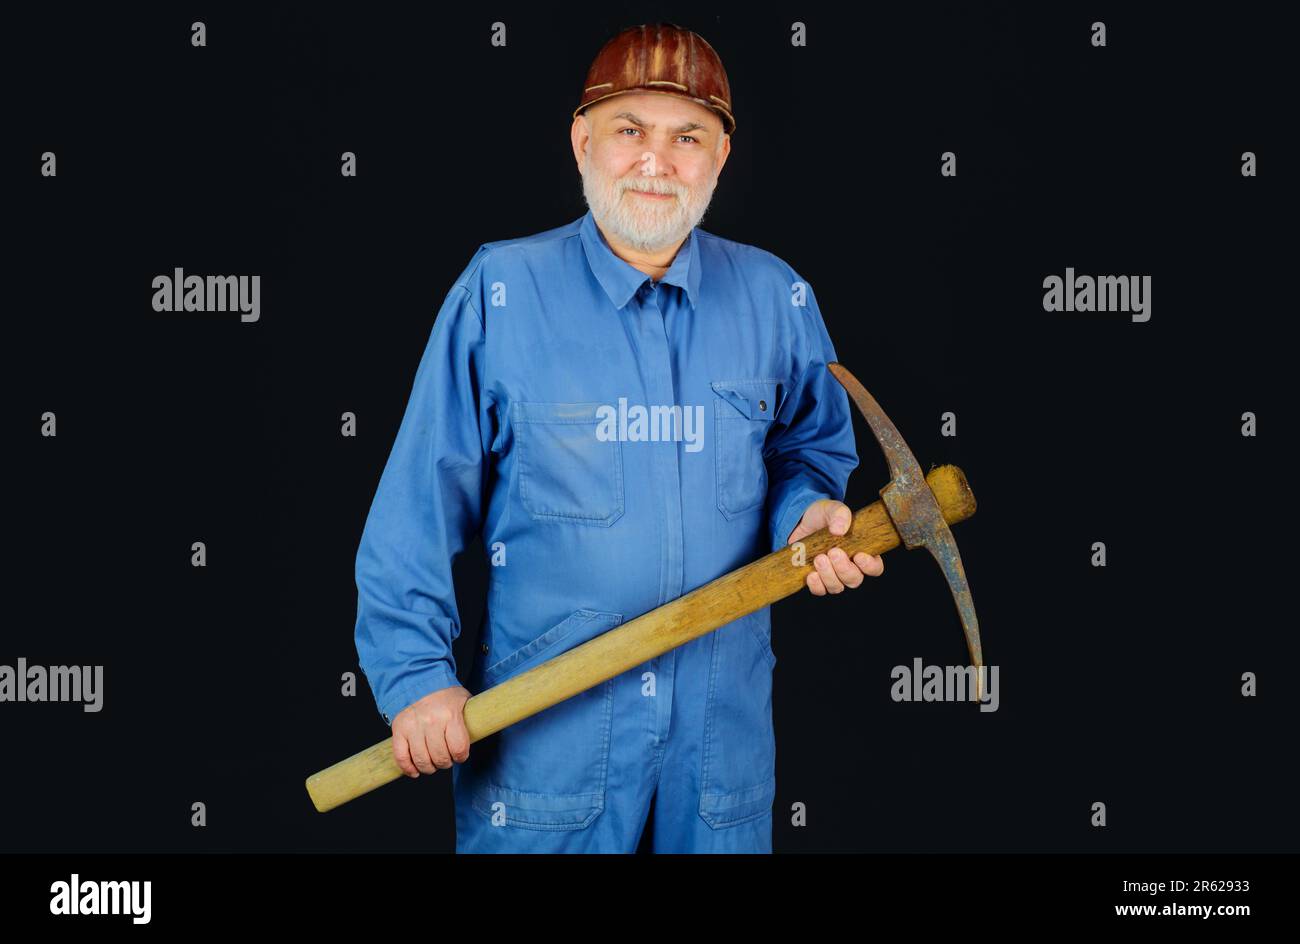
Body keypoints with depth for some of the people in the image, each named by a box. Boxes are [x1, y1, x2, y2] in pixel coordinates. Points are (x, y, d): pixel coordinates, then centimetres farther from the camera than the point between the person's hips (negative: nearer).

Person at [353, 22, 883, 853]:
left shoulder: (776, 300, 1)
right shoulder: (500, 291, -7)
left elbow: (809, 444, 15)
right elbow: (423, 500, -6)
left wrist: (808, 509, -8)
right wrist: (415, 671, -10)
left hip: (722, 721, 3)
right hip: (542, 727, -2)